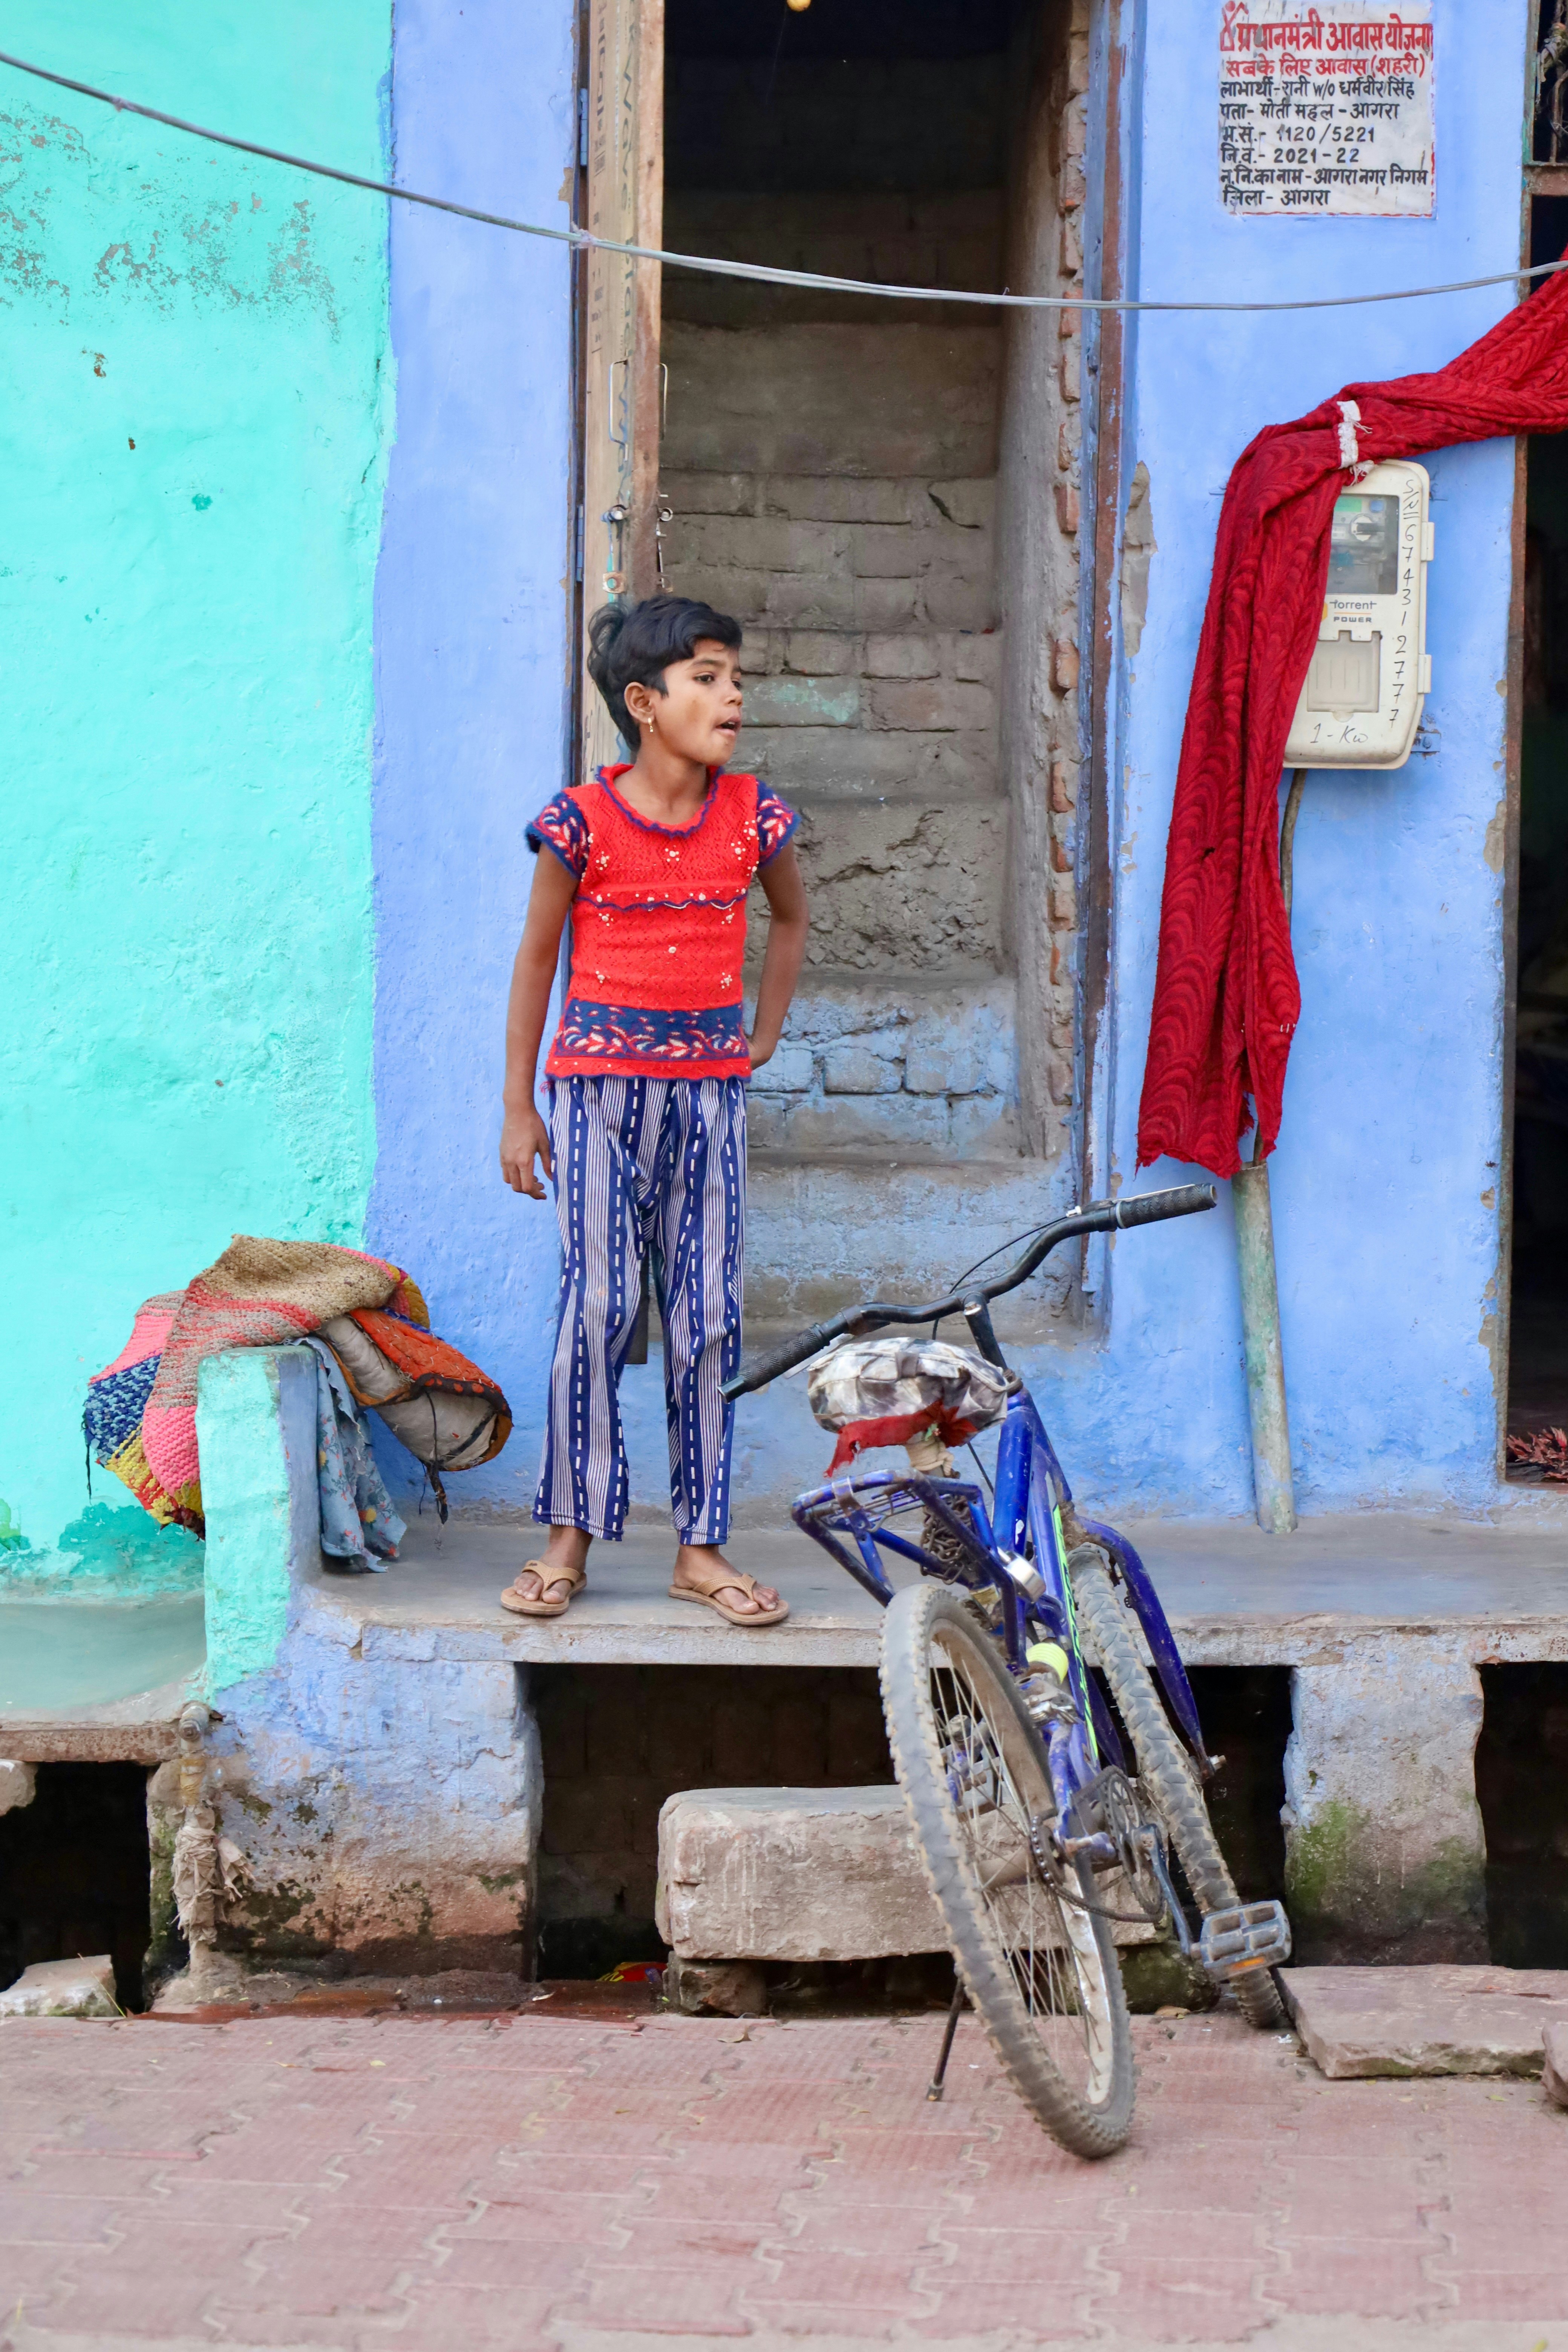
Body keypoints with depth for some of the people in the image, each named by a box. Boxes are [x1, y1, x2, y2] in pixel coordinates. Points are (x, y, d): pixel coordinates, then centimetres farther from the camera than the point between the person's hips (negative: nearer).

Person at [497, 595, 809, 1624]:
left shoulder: (753, 815, 1)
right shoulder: (582, 821, -7)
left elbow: (791, 918, 22)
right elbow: (537, 956, 2)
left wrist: (765, 1035, 17)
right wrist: (519, 1106, 2)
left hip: (710, 1086, 3)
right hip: (600, 1083, -3)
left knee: (710, 1315, 2)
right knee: (598, 1306, -5)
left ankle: (701, 1545, 10)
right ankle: (570, 1537, 6)